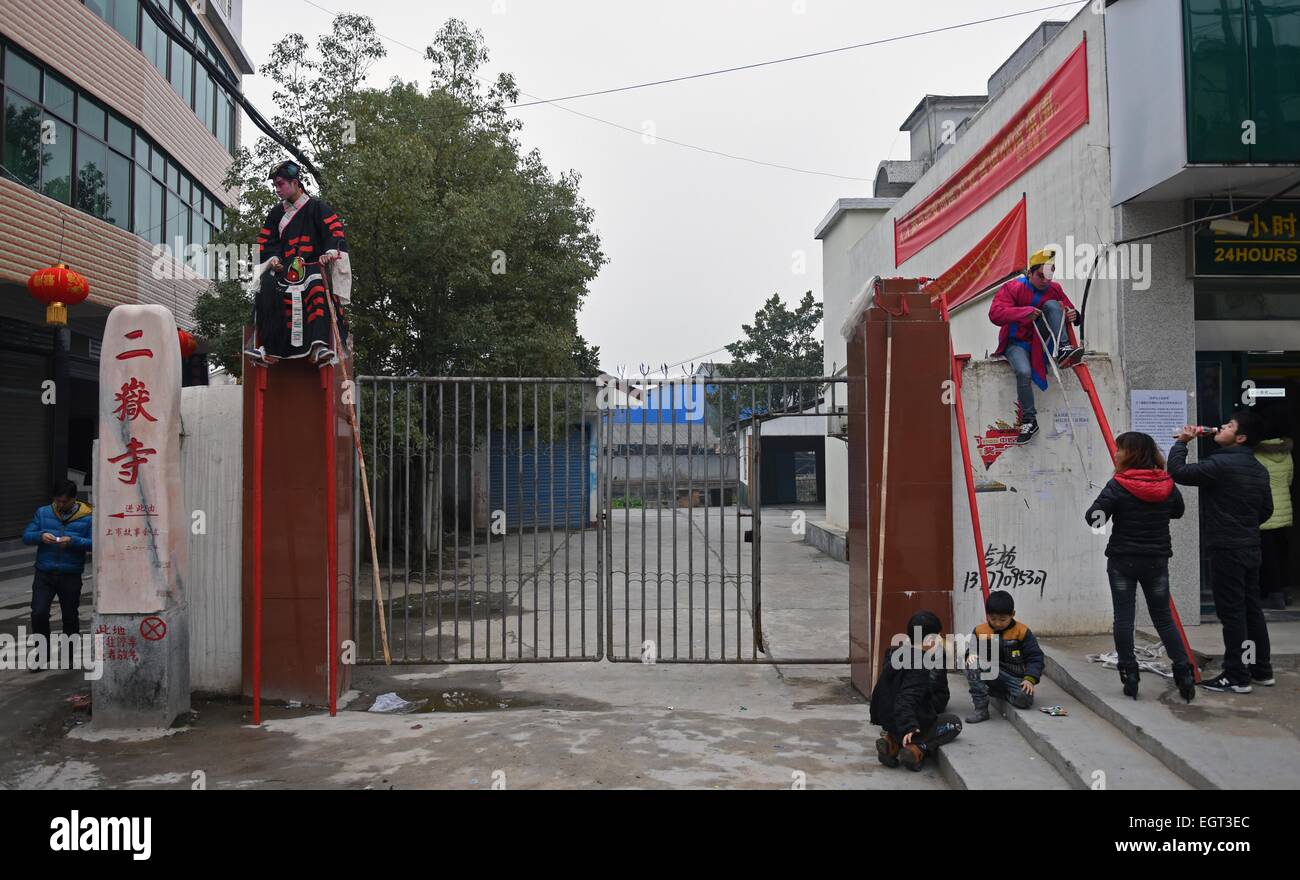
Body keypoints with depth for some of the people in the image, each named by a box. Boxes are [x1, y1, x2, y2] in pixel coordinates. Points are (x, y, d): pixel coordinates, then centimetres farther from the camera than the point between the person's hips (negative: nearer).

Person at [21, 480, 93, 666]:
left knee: (70, 617, 9)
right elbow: (26, 536, 3)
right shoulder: (43, 513, 5)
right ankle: (42, 653, 9)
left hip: (71, 576, -2)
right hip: (44, 574, 2)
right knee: (38, 614, -8)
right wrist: (41, 536, -18)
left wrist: (72, 541, -23)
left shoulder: (87, 517, -4)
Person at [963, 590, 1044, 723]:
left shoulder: (1022, 632, -5)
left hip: (1016, 677, -2)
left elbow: (1035, 657, -6)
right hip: (993, 674, 2)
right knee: (973, 664, -29)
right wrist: (971, 656, -17)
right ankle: (981, 709, -22)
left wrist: (1030, 679, -20)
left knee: (1025, 700, -33)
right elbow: (972, 651, 10)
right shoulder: (980, 631, 1)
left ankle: (992, 692, 0)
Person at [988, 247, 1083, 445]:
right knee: (1024, 372, -33)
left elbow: (1069, 310, 14)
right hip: (1017, 344, -4)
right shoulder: (1013, 288, -10)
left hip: (1042, 341, 4)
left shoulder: (1054, 289, 5)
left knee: (1052, 304, -16)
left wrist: (1072, 315, -12)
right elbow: (995, 314, -22)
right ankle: (1029, 421, -19)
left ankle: (1063, 350, -27)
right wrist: (1025, 312, -30)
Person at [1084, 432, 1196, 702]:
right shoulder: (1167, 485, 0)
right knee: (1164, 619, 14)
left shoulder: (1118, 485, -14)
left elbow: (1093, 519, -16)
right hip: (1157, 561, 4)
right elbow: (1178, 511, 20)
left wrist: (1110, 504, 2)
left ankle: (1129, 675, 5)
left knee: (1124, 618, 4)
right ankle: (1184, 673, 9)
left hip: (1122, 561, -4)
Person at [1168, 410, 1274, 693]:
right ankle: (1262, 670, 24)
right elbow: (1266, 509, 19)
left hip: (1226, 550, -9)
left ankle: (1236, 677, 0)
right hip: (1251, 548, 9)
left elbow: (1178, 472, -20)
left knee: (1232, 613, -4)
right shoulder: (1259, 470, 12)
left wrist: (1181, 442, -8)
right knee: (1252, 609, 16)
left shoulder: (1220, 464, -17)